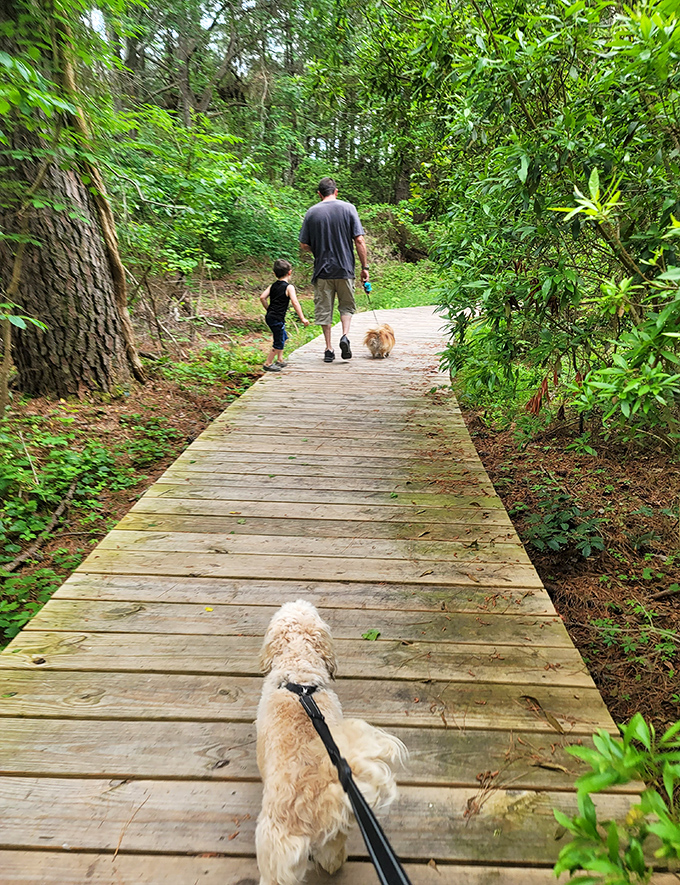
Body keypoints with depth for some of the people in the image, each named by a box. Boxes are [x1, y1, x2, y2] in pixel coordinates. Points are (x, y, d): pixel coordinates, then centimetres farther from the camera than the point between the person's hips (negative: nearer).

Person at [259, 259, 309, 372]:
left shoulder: (272, 286, 10)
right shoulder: (289, 287, -9)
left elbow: (262, 297, 4)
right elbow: (295, 302, -18)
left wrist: (269, 310, 15)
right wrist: (302, 318, -18)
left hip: (269, 316, 8)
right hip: (277, 318, -8)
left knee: (283, 336, 24)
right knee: (279, 342, 0)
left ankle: (280, 360, 33)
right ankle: (268, 364, 4)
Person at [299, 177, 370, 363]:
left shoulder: (312, 212, 1)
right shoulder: (348, 208, -1)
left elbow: (304, 245, 1)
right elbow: (359, 241, -6)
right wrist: (364, 267, 0)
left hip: (322, 269, 0)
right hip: (345, 269, 0)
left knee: (324, 309, 8)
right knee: (346, 305, 16)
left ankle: (329, 349, 9)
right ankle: (345, 335, -6)